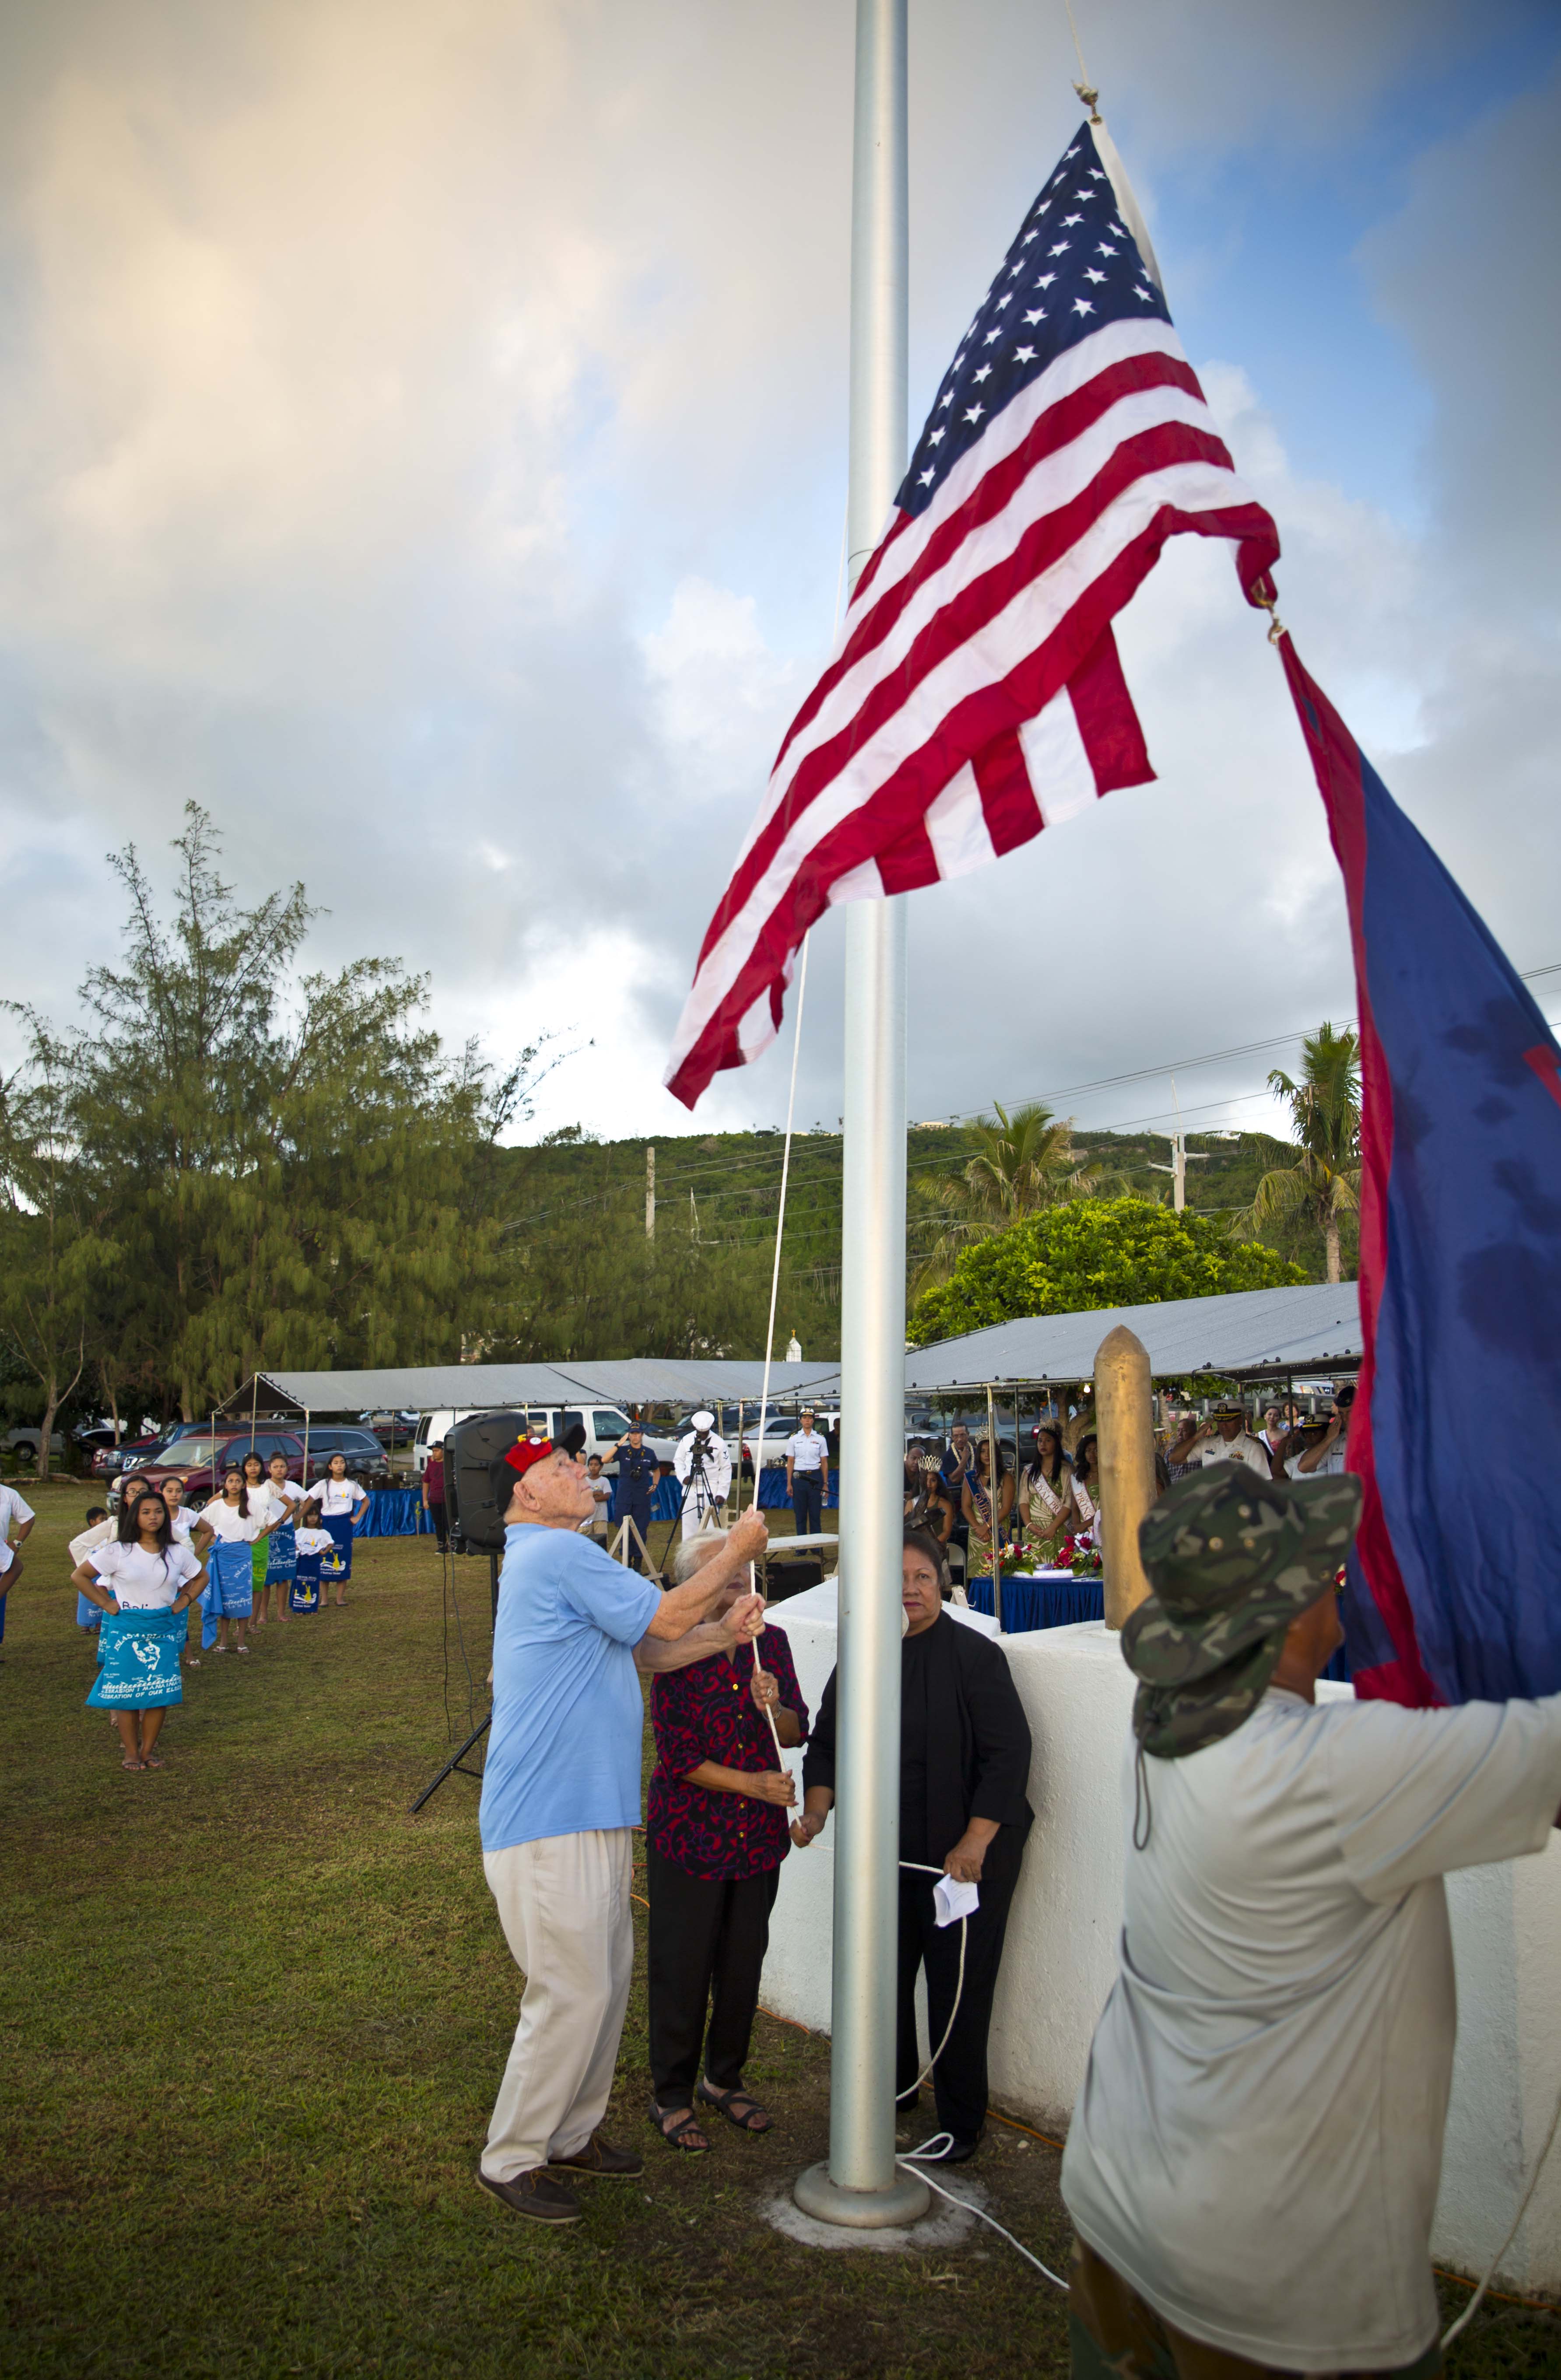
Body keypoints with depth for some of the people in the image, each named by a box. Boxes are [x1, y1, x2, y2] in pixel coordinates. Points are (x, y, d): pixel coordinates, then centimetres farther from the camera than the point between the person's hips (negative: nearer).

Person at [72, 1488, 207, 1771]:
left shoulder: (177, 1553, 3)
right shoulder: (118, 1551, -5)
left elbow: (201, 1577, 19)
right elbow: (78, 1576, -3)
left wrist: (184, 1600, 5)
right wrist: (105, 1603, -6)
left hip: (164, 1631, 2)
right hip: (126, 1630, -2)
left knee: (159, 1693, 2)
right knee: (126, 1692, 1)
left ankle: (149, 1749, 15)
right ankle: (131, 1752, 13)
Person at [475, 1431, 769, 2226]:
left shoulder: (556, 1557, 17)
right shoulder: (557, 1553, -17)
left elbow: (641, 1651, 18)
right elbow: (663, 1619, -15)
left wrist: (724, 1634, 6)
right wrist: (735, 1551, -4)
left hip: (588, 1814, 10)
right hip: (547, 1823, -10)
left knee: (606, 1976, 17)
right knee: (573, 1990, -2)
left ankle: (570, 2134, 31)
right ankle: (511, 2159, 14)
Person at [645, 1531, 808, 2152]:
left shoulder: (771, 1642, 0)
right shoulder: (677, 1653, -14)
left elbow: (799, 1732, 0)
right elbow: (678, 1758, -14)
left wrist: (772, 1707, -21)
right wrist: (753, 1785, -20)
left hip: (758, 1836, 4)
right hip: (690, 1836, -4)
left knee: (743, 1965, 14)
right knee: (683, 1968, 6)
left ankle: (724, 2079, 35)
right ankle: (671, 2095, 26)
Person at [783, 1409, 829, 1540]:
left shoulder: (820, 1439, 6)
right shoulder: (793, 1439, 5)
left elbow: (824, 1463, 6)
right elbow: (790, 1462, 4)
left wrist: (826, 1484, 1)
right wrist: (789, 1484, -1)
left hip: (815, 1478, 0)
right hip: (798, 1478, 0)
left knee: (816, 1513, 1)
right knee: (800, 1513, 3)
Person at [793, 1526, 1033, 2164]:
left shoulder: (974, 1655, -11)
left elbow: (1008, 1753, -13)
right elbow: (827, 1743, 13)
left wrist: (975, 1843, -16)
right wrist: (816, 1810, -3)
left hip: (969, 1854, -5)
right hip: (887, 1850, 5)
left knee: (958, 1988, 3)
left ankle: (960, 2124, 20)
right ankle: (894, 2090, 36)